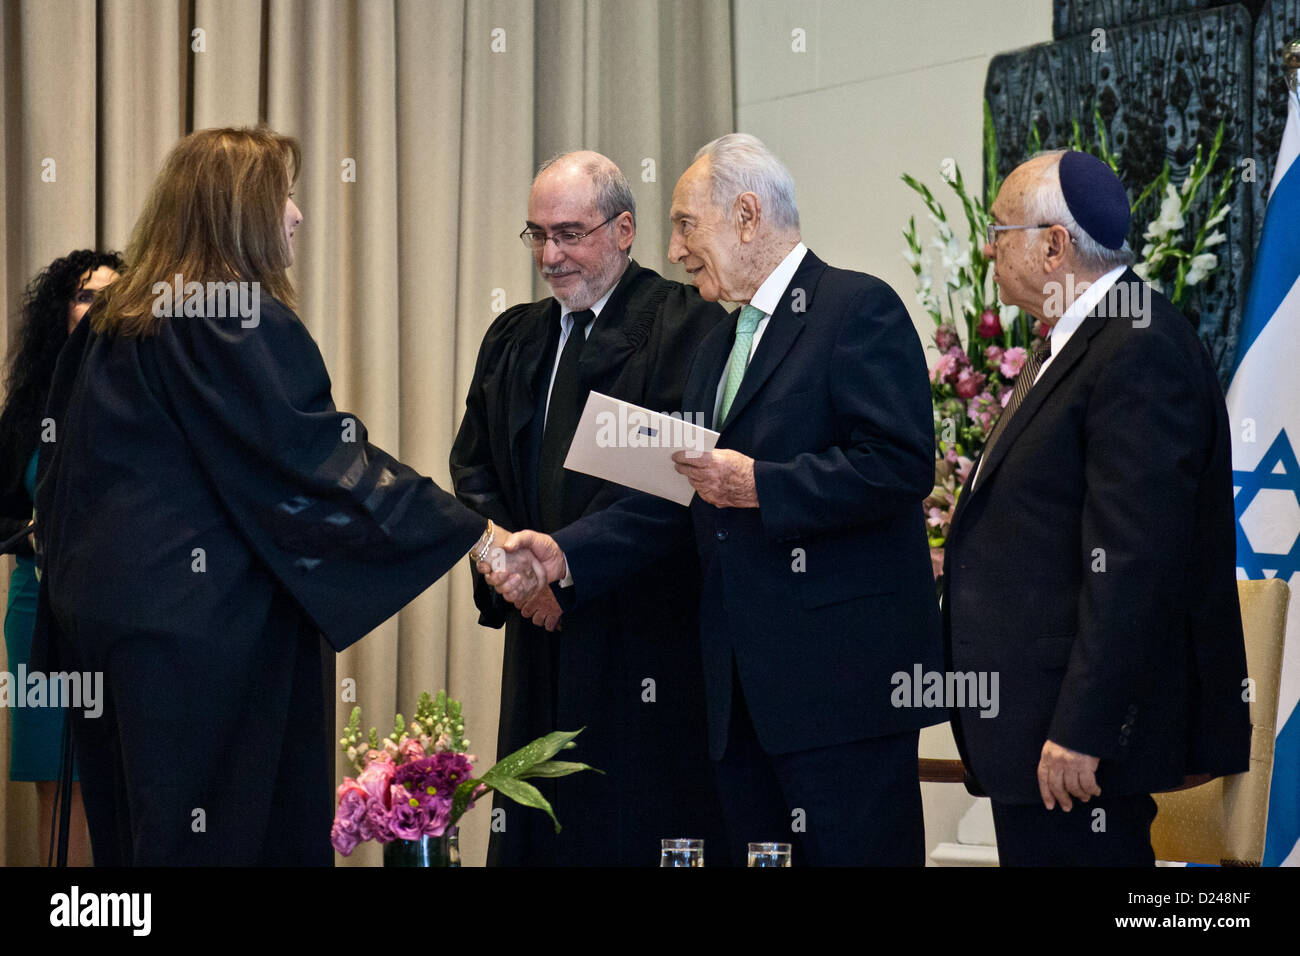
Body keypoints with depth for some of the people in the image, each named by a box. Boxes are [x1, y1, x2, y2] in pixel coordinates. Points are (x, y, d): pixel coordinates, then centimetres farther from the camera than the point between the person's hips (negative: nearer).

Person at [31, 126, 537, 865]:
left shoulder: (116, 319, 12)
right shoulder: (244, 321, -13)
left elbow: (63, 464, 17)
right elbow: (320, 460, -18)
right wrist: (474, 535, -16)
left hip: (102, 603, 9)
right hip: (202, 618, -8)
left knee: (130, 824, 12)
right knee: (221, 830, -3)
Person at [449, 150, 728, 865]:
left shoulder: (685, 325, -5)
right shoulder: (511, 339, 18)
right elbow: (473, 465, 15)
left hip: (646, 636, -6)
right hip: (541, 628, 6)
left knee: (642, 833, -6)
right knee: (536, 831, 5)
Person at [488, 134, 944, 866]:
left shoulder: (860, 309, -6)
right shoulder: (719, 347, 22)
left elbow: (901, 464, -17)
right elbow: (667, 502, 18)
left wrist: (760, 485, -19)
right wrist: (564, 555, 4)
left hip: (843, 675, -8)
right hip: (746, 692, 8)